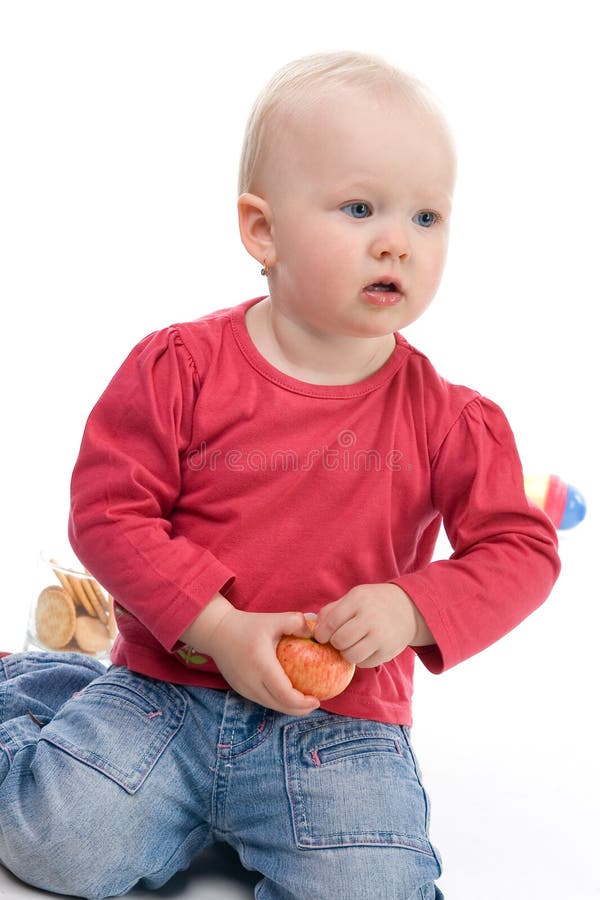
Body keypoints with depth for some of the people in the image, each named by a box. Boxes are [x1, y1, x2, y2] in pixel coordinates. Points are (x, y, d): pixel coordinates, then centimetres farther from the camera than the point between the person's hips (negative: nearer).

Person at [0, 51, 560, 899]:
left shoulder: (446, 418, -3)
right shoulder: (180, 367, -7)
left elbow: (522, 549, 1)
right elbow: (109, 511, -8)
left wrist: (411, 606, -18)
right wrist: (219, 630, -17)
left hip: (342, 727, 1)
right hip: (169, 689, 0)